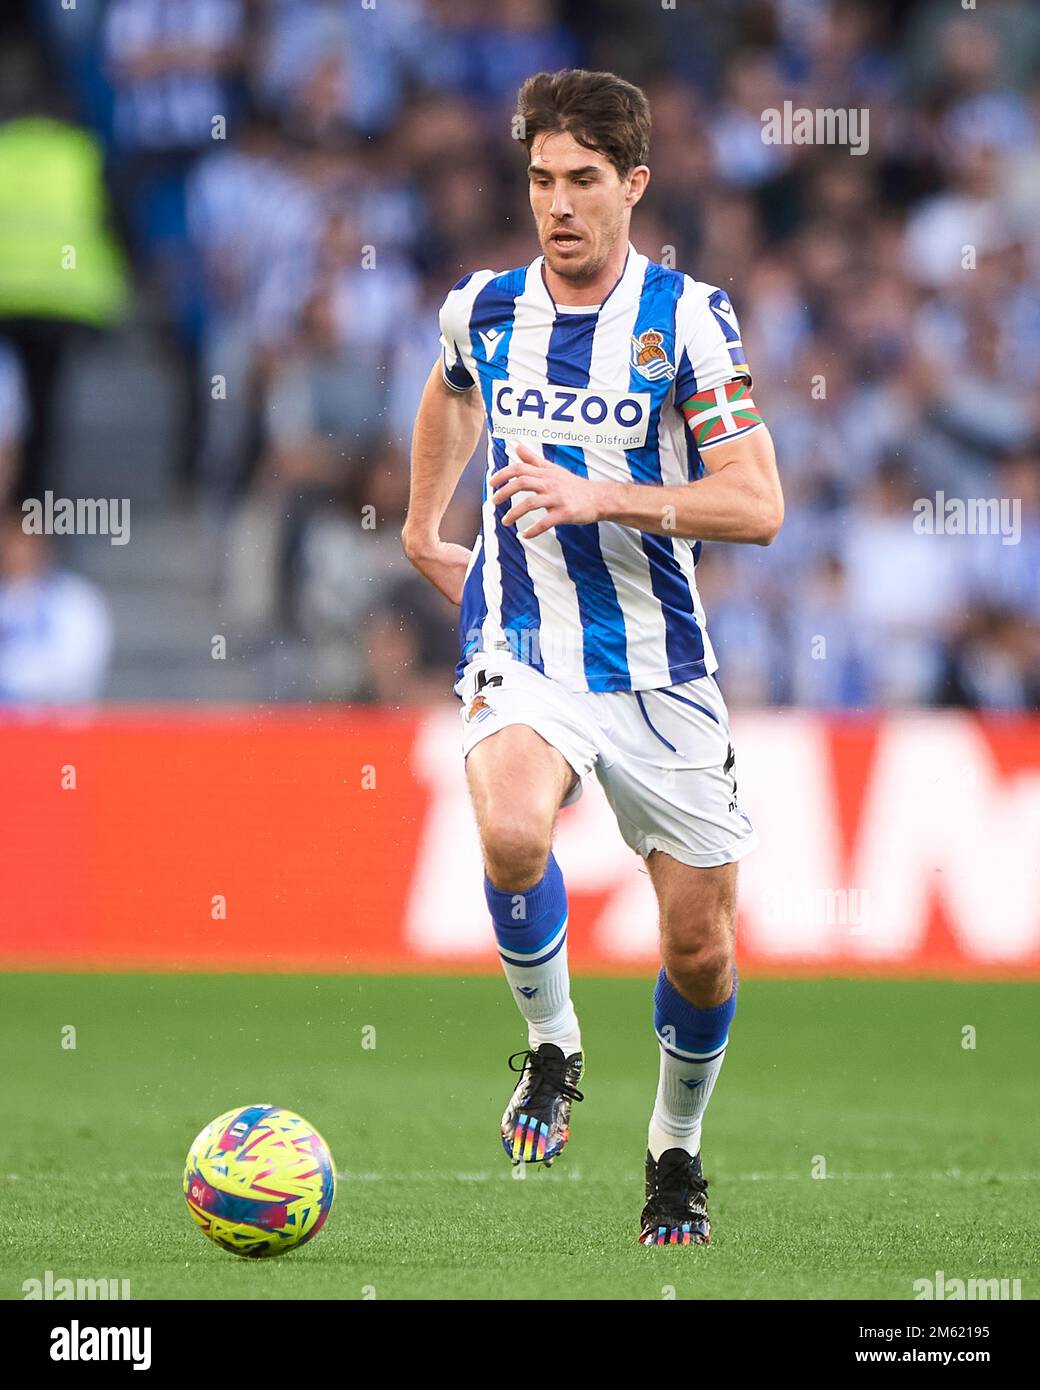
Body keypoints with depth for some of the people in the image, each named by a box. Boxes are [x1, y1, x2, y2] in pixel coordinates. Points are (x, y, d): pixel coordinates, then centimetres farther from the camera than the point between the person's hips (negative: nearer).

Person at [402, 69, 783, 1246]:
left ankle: (676, 1150, 31)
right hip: (520, 654, 1)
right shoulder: (482, 309, 2)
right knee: (511, 831, -32)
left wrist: (598, 496, -25)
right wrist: (421, 529, 33)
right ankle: (551, 1048, -6)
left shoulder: (687, 317, -8)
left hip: (661, 670, 0)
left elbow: (756, 507, -15)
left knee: (700, 949, 4)